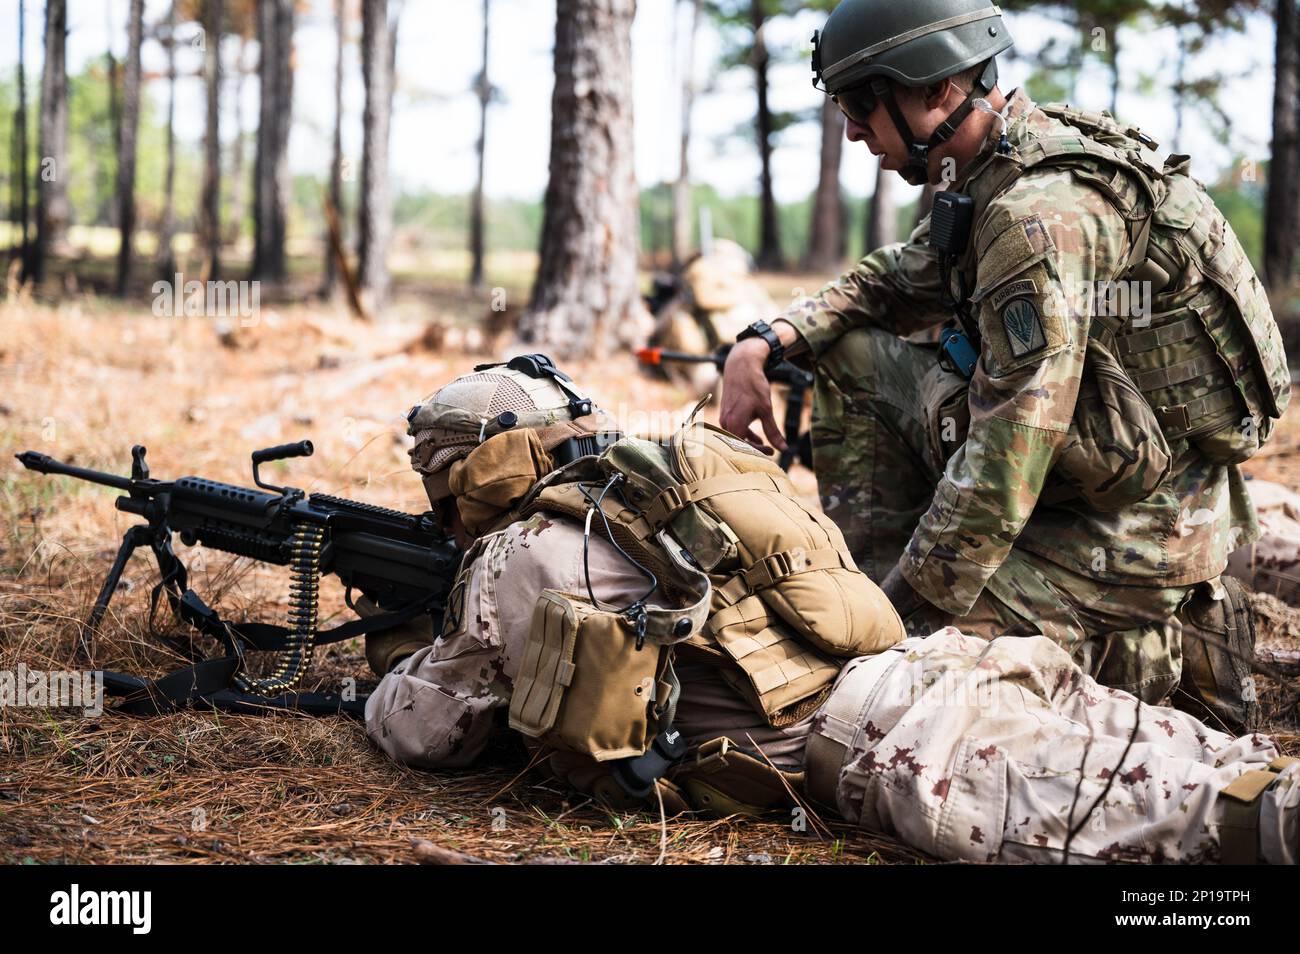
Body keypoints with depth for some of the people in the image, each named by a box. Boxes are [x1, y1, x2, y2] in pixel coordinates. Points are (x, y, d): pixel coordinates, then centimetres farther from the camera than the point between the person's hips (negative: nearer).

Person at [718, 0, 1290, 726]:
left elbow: (1006, 460, -29)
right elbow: (891, 281, 18)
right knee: (852, 352, 8)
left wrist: (910, 611, -21)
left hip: (1127, 535, -9)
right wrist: (765, 343, 1)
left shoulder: (1042, 216, -27)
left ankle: (1138, 648, 1)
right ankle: (873, 584, 8)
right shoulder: (1001, 168, 4)